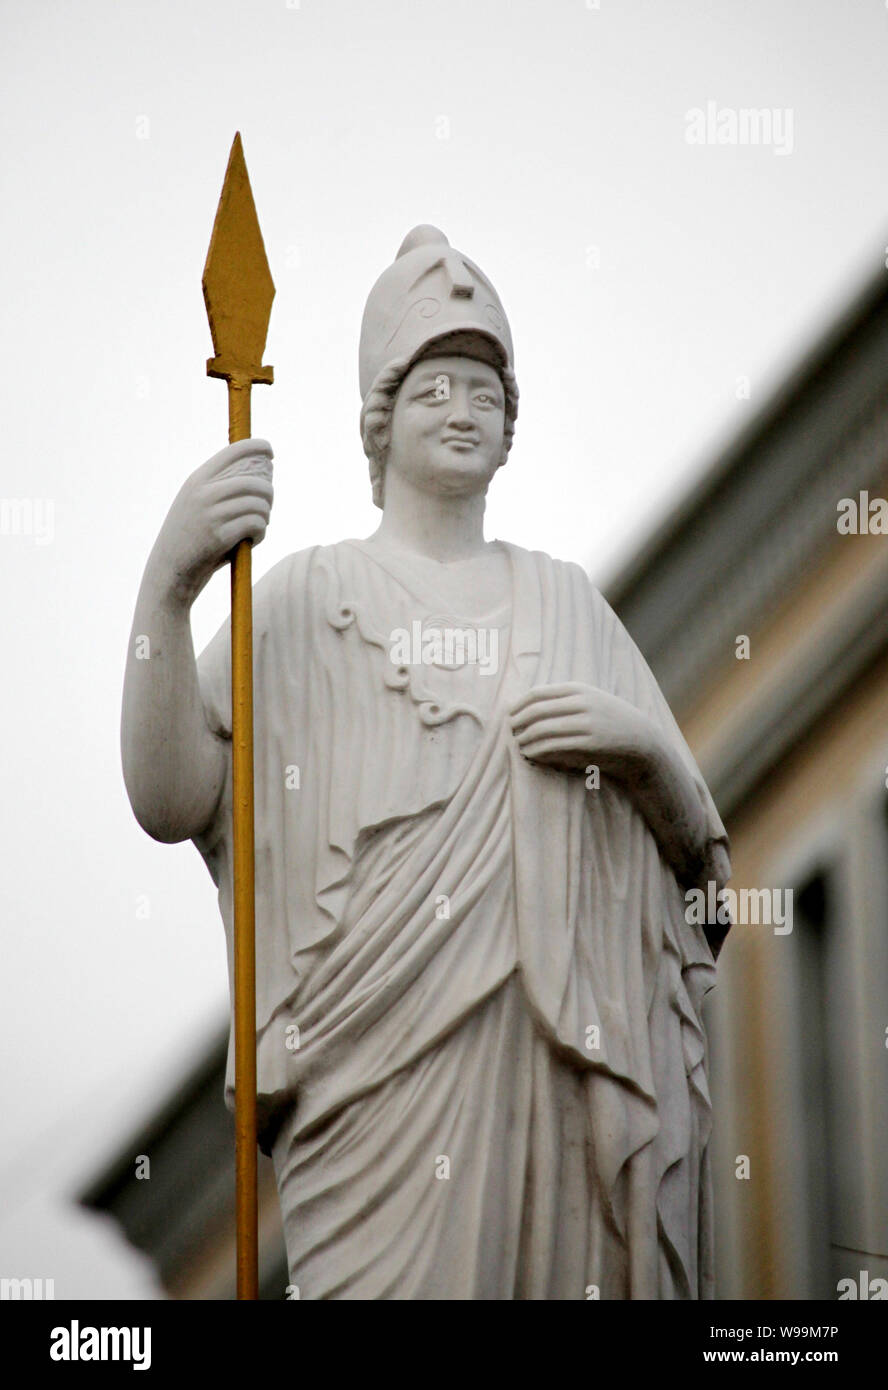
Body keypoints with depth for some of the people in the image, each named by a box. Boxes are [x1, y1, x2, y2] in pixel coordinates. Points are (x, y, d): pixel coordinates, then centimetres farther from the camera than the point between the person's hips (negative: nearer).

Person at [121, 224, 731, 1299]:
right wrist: (168, 584, -19)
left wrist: (642, 745, -4)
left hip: (571, 1059, 3)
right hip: (385, 1064, -3)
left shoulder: (563, 598, 19)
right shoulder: (310, 594, 9)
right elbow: (170, 804, -6)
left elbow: (693, 839, 19)